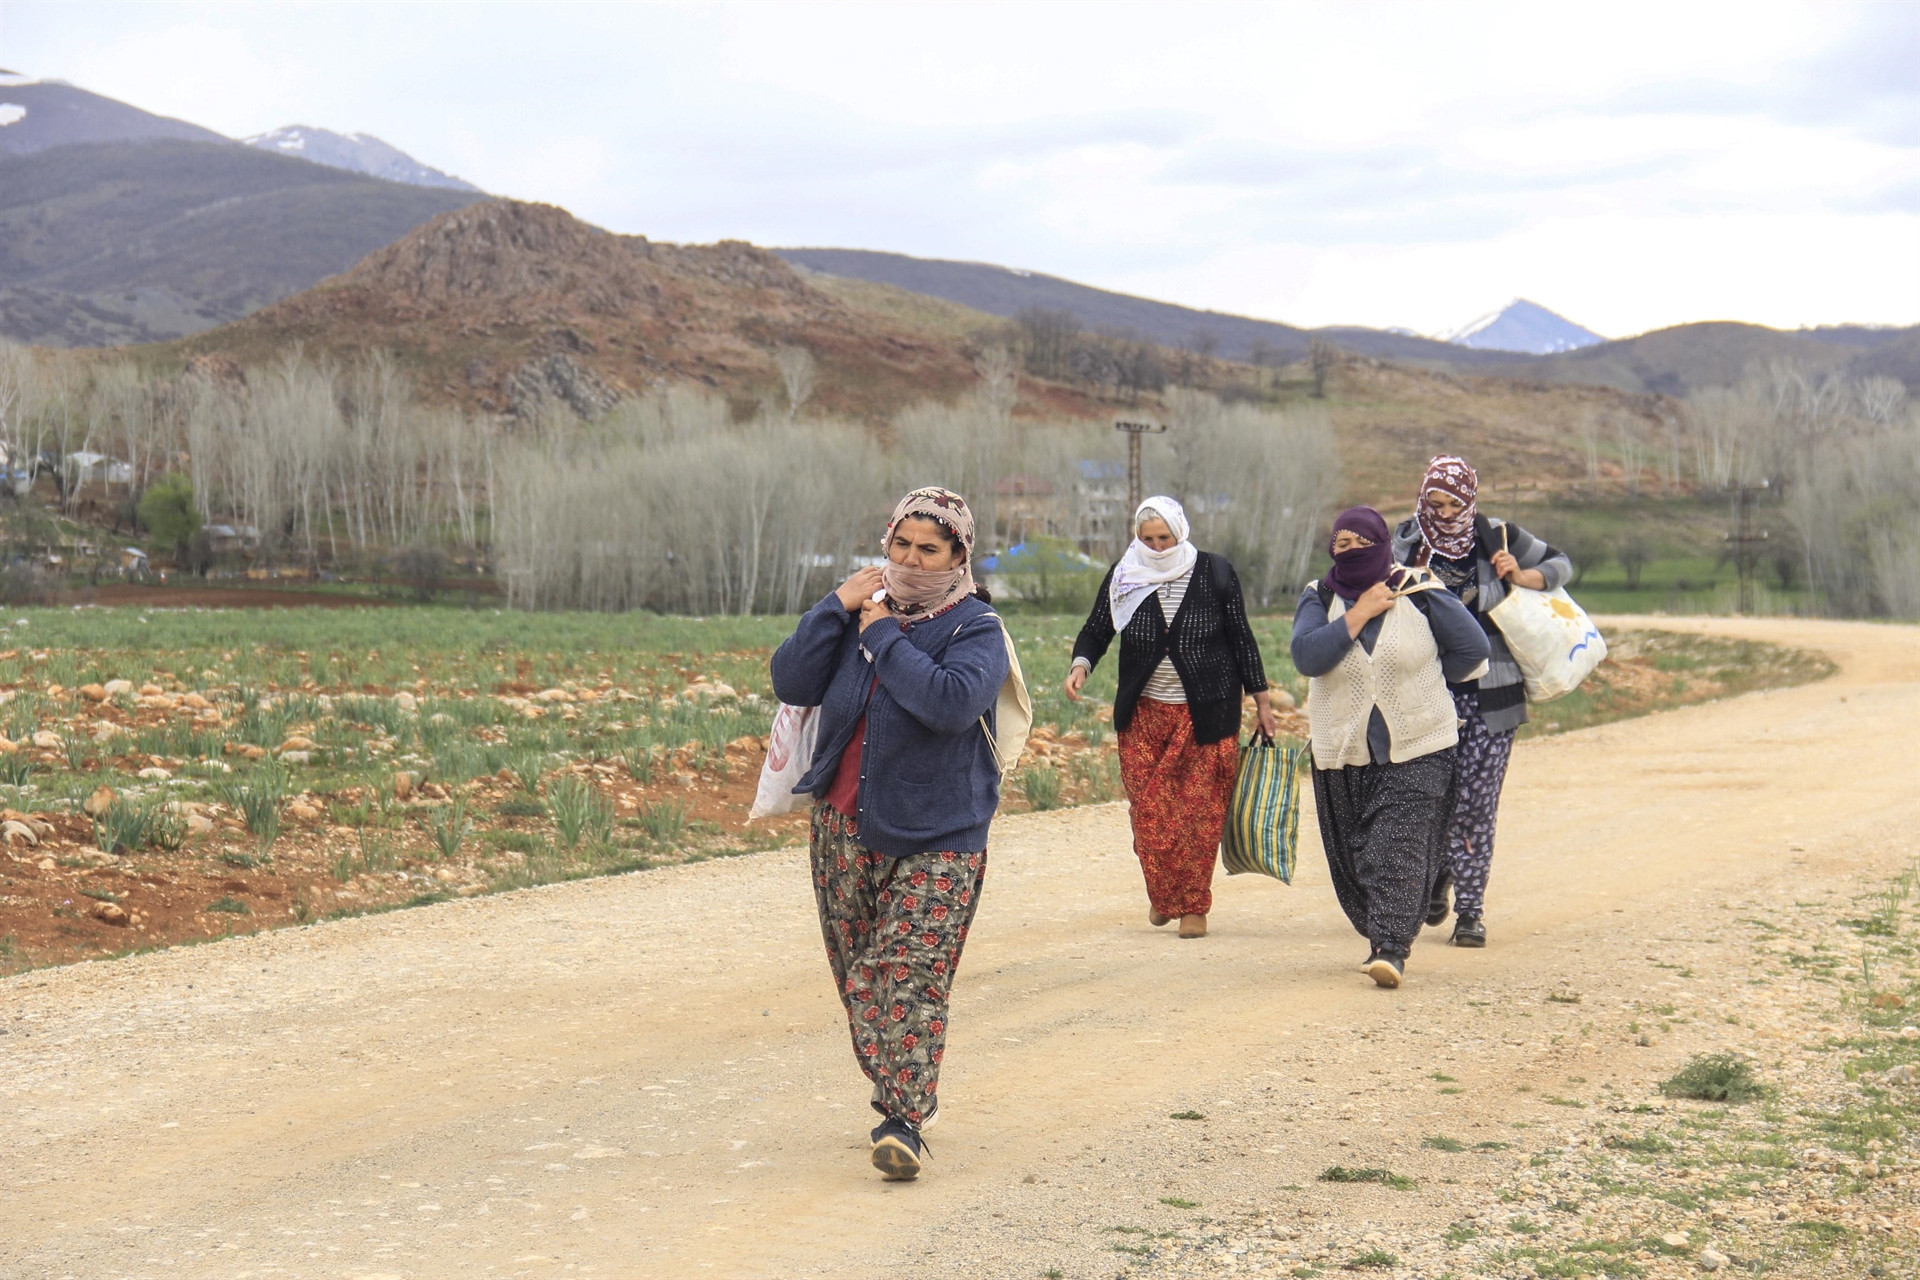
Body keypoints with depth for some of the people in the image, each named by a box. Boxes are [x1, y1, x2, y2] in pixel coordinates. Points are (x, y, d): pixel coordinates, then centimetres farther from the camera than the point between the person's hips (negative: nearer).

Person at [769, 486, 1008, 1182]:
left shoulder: (975, 628, -5)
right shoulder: (862, 609, 8)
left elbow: (952, 701, -25)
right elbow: (791, 683, -1)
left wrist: (884, 637, -17)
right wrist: (835, 609, -9)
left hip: (936, 837, -5)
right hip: (844, 829, 5)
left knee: (912, 974, -14)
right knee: (859, 975, 11)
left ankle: (905, 1121, -14)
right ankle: (898, 1096, 25)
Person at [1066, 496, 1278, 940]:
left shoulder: (1214, 573, -2)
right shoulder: (1123, 577, 1)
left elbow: (1241, 639, 5)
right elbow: (1096, 631, 8)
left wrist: (1262, 702, 7)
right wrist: (1081, 663, -14)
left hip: (1207, 715, -1)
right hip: (1144, 715, 1)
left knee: (1201, 812, -2)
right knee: (1149, 812, -3)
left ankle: (1194, 906, 10)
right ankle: (1162, 895, 18)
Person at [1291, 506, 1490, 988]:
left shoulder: (1419, 592, -3)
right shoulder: (1319, 599, 2)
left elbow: (1473, 649, 2)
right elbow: (1306, 656, -15)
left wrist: (1418, 677, 5)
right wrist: (1359, 614, -16)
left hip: (1416, 752, -3)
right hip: (1343, 753, 3)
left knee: (1400, 847, -14)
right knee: (1355, 857, 8)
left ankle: (1391, 948, -19)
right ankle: (1383, 937, 24)